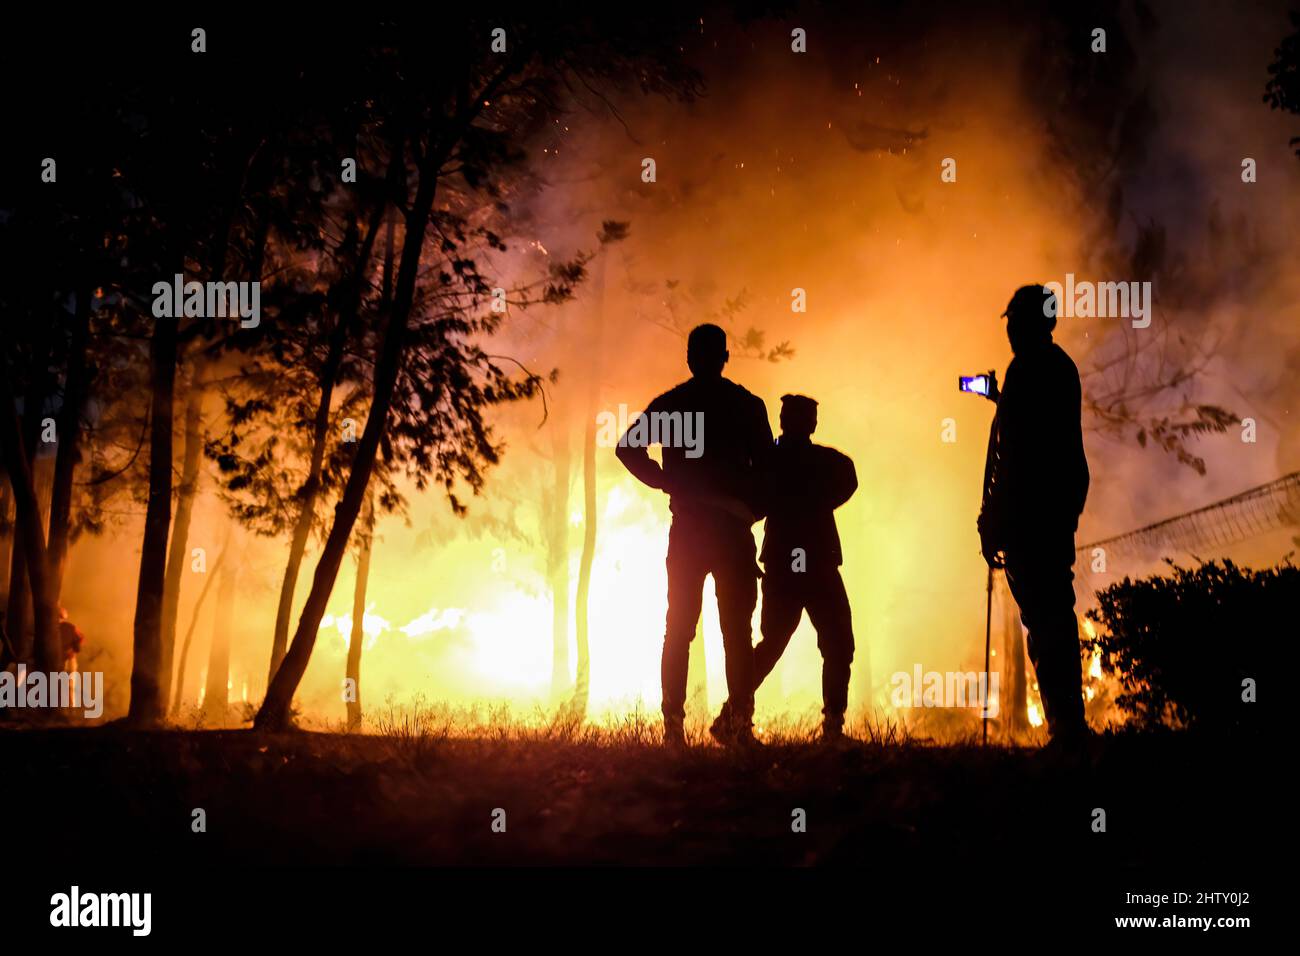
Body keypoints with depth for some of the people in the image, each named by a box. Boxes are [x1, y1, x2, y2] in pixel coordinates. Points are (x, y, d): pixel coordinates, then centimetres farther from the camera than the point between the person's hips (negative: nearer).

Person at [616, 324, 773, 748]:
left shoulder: (669, 404, 6)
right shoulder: (747, 405, 1)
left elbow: (628, 448, 0)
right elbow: (767, 468, 0)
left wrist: (665, 481, 8)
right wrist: (750, 511, 11)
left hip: (687, 528, 2)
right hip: (732, 528, -1)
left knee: (678, 629, 5)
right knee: (736, 631, 1)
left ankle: (673, 726, -2)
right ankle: (738, 723, -7)